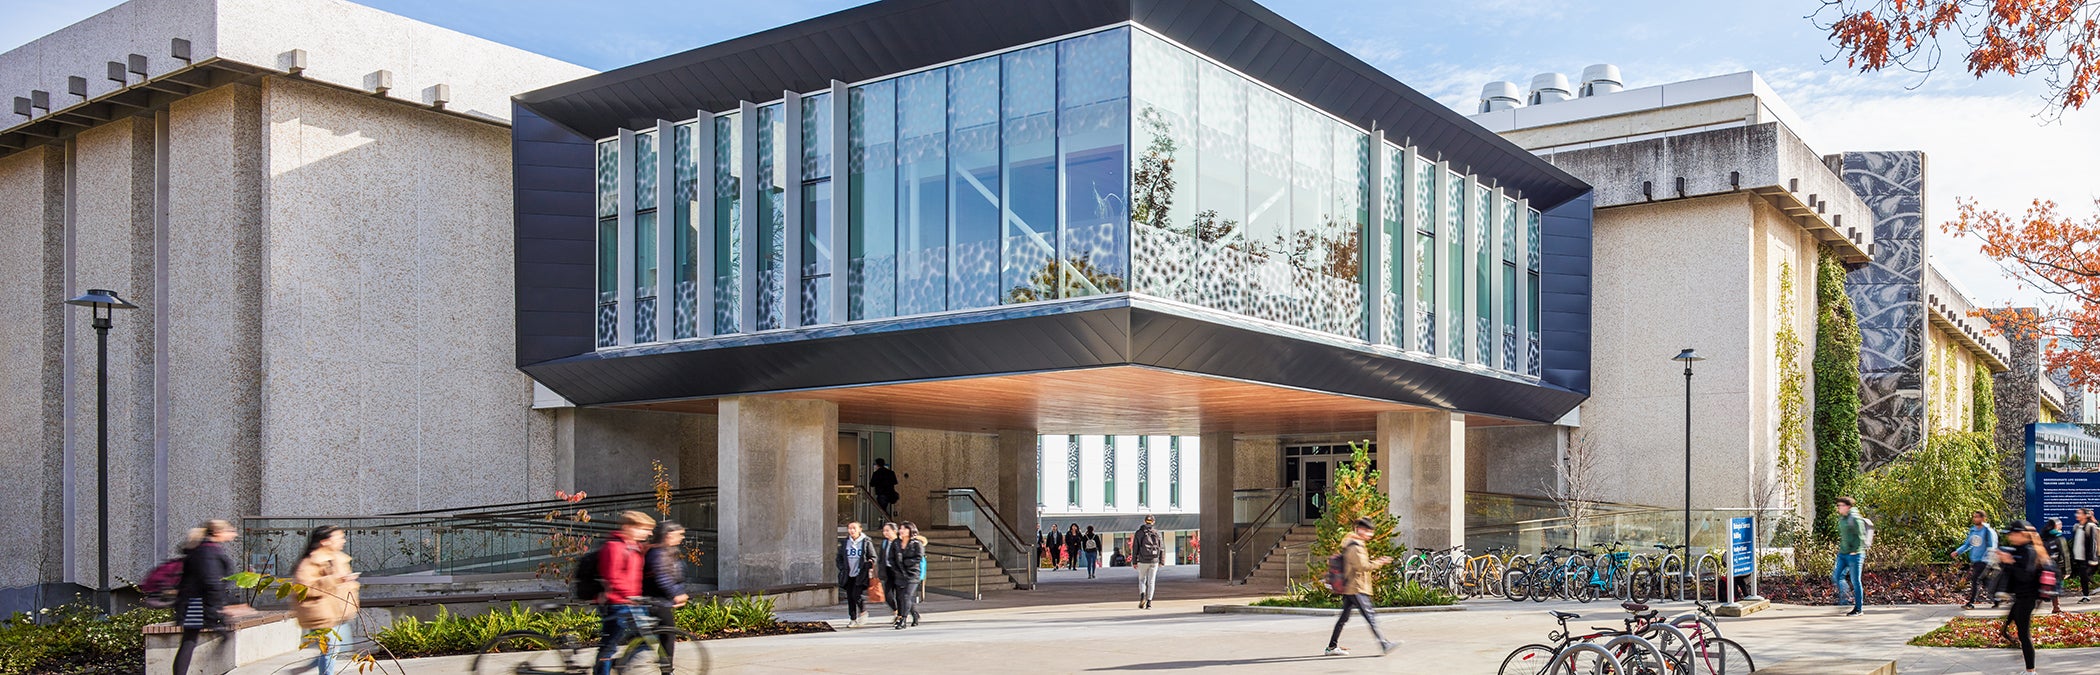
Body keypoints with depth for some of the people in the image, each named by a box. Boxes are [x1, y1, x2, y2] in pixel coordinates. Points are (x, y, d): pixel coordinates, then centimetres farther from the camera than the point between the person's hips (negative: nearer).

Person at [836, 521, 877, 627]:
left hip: (860, 575, -4)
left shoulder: (866, 542, -1)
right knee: (850, 598, 5)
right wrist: (842, 568, 4)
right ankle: (853, 619, 13)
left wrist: (869, 566, -11)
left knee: (856, 595, -14)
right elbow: (839, 557, 17)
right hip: (848, 575, 4)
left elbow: (873, 557, 4)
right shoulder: (844, 542, 9)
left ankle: (863, 611, 13)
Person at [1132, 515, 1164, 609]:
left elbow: (1135, 548, -2)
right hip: (1154, 561, 1)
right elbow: (1162, 548, 1)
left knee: (1142, 580, 13)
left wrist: (1134, 561, 3)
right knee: (1151, 582, 6)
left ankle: (1142, 596, -13)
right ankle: (1149, 602, 0)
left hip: (1143, 561, -1)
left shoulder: (1138, 533, 0)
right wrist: (1162, 561, 7)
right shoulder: (1157, 533, 3)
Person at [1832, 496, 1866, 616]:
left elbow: (1860, 536, -16)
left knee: (1855, 581, -1)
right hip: (1842, 554, 8)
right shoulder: (1841, 519, 13)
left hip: (1854, 554, -8)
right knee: (1836, 576, 3)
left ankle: (1858, 608, 7)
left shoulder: (1854, 519, -12)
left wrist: (1854, 551, -17)